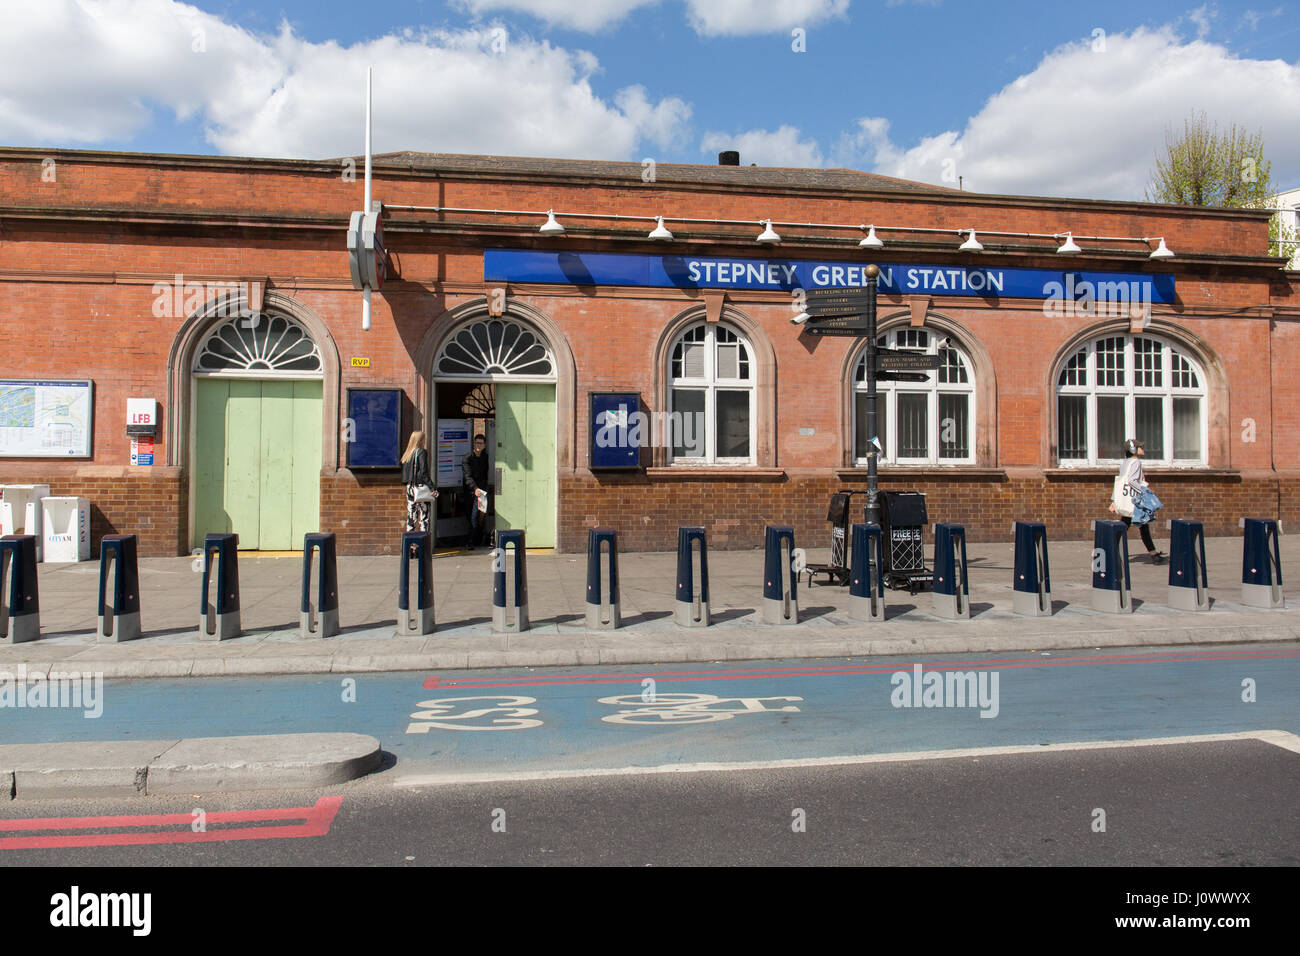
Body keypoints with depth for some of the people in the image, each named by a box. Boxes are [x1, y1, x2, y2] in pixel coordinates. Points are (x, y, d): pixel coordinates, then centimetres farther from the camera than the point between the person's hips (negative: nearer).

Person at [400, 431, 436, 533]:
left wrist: (408, 484, 19)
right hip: (421, 487, -7)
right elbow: (424, 472, -16)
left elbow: (404, 473, 12)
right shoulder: (421, 452, -9)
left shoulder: (407, 454, 11)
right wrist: (432, 488, -16)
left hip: (410, 487, 7)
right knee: (424, 516, -4)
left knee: (411, 515, 10)